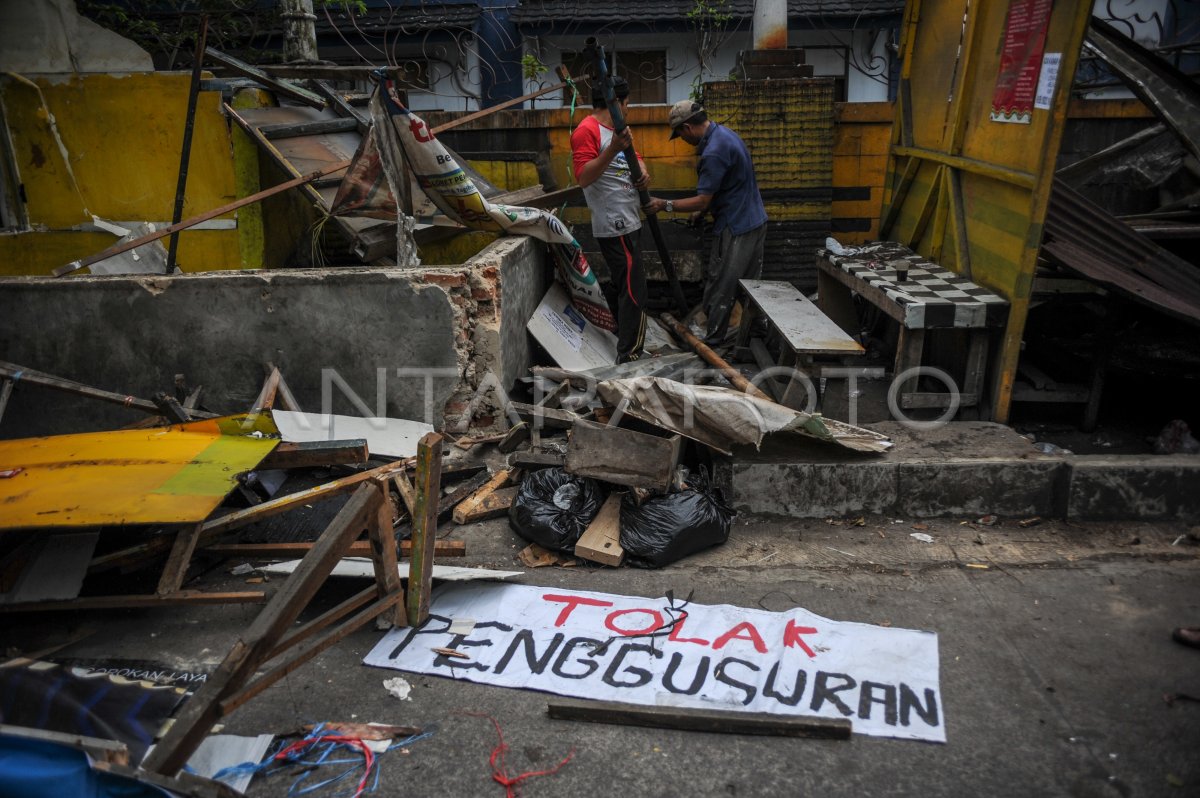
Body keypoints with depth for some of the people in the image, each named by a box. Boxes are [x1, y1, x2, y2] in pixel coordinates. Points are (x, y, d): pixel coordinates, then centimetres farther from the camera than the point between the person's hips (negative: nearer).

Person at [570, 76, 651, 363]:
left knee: (620, 283, 19)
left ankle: (620, 339, 32)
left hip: (624, 222, 10)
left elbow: (635, 157, 29)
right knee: (633, 288, -12)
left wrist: (643, 172, 5)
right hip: (615, 225, -10)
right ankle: (629, 356, -9)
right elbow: (583, 177, -21)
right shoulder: (587, 130, -12)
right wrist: (613, 149, -30)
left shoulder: (615, 129, 19)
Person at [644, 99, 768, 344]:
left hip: (736, 228, -10)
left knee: (720, 289, 1)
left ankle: (712, 342, 10)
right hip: (755, 221, 10)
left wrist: (665, 205, -12)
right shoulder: (725, 133, 9)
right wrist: (702, 211, 16)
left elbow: (703, 200, -20)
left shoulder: (713, 153, -23)